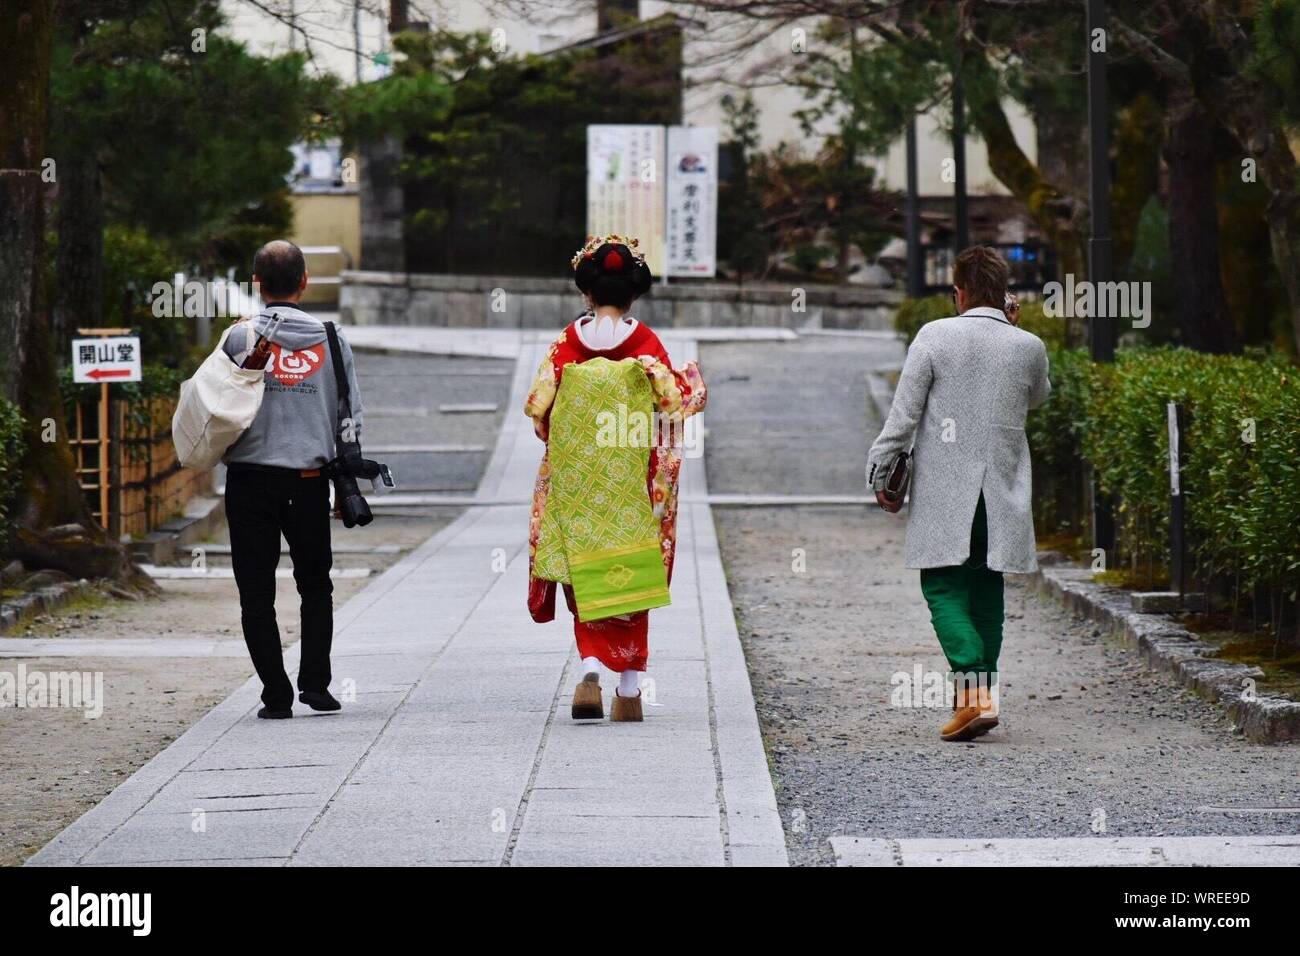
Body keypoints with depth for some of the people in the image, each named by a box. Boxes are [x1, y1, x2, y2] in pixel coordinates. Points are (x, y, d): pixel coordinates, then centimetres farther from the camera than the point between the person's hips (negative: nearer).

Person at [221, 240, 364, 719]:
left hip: (251, 477, -2)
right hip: (311, 478, 2)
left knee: (257, 593, 5)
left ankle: (276, 693, 1)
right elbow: (351, 414, 5)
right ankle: (316, 682, 8)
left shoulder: (241, 337, -5)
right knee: (316, 586, 18)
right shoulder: (330, 338, 2)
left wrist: (222, 454, 13)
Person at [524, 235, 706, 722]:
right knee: (630, 580, 11)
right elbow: (671, 407, -6)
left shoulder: (567, 343, -4)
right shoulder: (646, 344, -6)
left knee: (587, 580, 8)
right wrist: (693, 380, 15)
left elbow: (539, 409, -4)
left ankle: (590, 670, -15)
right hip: (632, 482, 0)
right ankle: (629, 691, 11)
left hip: (576, 481, 0)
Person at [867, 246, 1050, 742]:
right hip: (1002, 494, 3)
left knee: (944, 589, 0)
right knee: (985, 590, 14)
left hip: (943, 495, -3)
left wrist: (880, 469, 2)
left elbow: (904, 413, -8)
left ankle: (972, 689, -18)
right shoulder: (1029, 347, 0)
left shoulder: (934, 337, -9)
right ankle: (983, 692, 17)